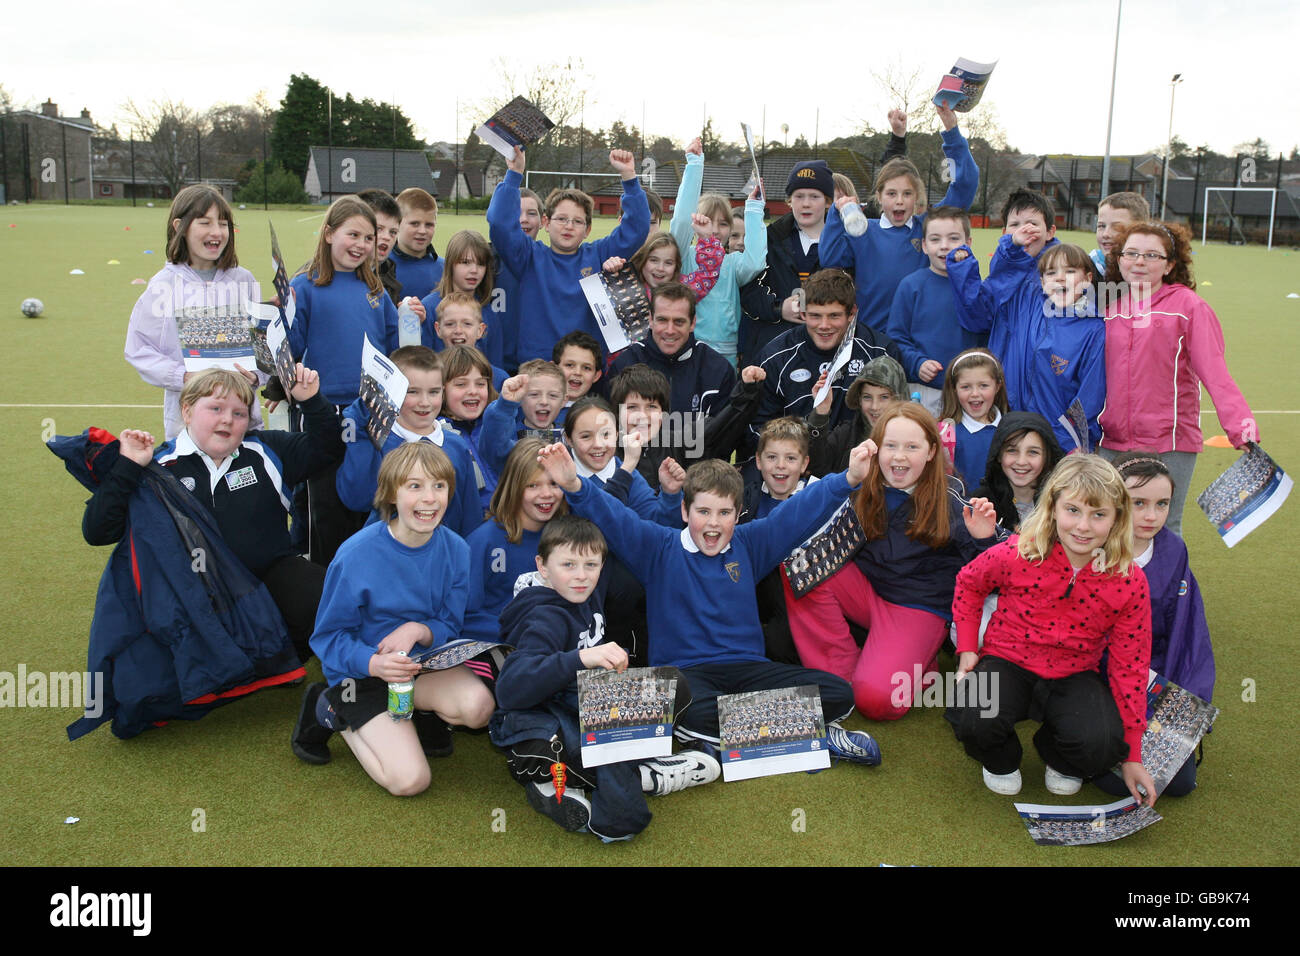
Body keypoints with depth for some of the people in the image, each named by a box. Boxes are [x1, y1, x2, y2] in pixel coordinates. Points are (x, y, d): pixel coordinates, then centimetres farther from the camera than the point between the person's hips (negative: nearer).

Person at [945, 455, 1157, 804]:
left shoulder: (1129, 583, -15)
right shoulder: (1016, 556, -19)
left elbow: (1129, 668, -6)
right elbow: (968, 583, 6)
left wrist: (1132, 756, -3)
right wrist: (967, 647, 1)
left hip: (1074, 674, 1)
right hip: (1007, 661, -1)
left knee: (1102, 744, -28)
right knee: (975, 720, -33)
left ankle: (1059, 758, 12)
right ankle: (1000, 760, 8)